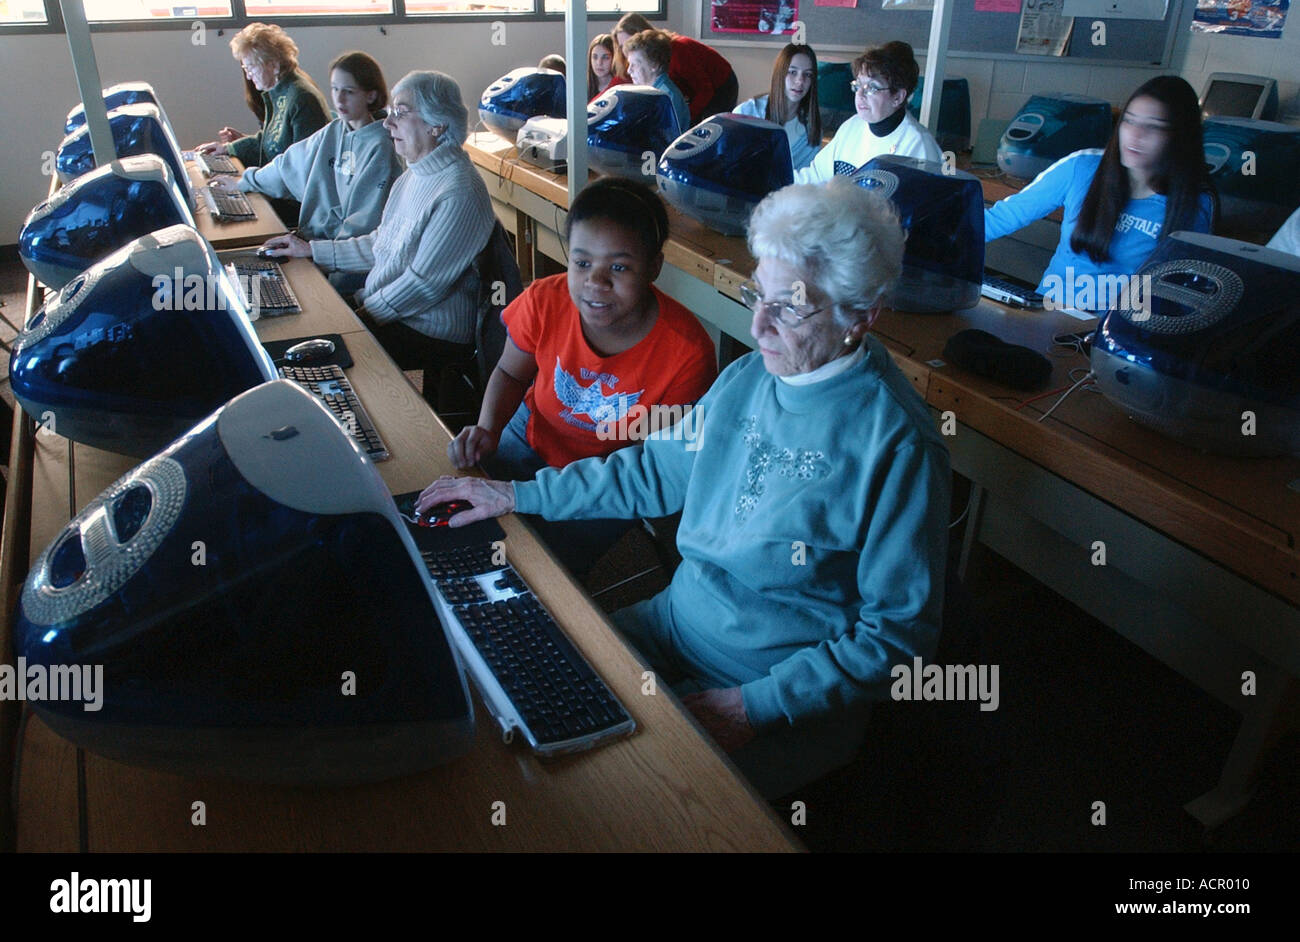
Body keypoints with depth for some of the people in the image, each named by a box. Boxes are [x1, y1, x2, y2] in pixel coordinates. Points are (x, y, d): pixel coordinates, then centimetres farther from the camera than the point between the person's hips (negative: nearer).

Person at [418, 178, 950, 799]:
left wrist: (757, 707, -22)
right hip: (676, 624, 7)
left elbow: (898, 633, -16)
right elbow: (658, 469, 12)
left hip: (790, 696, -6)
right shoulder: (749, 376, 0)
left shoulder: (896, 445, -21)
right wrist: (513, 496, 10)